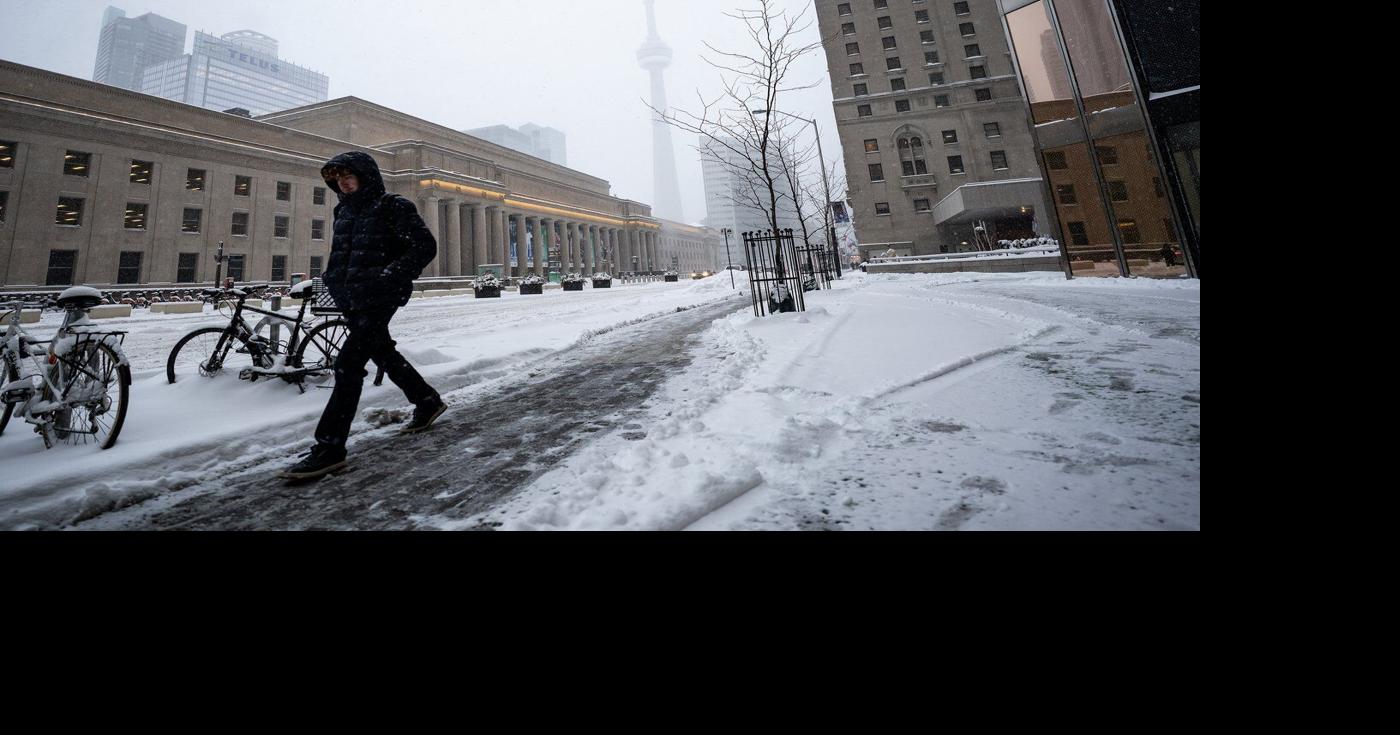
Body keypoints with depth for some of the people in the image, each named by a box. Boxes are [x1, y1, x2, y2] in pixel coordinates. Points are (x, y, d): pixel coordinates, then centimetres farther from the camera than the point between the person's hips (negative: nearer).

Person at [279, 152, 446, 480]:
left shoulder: (393, 207, -7)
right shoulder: (344, 211, 16)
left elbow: (425, 246, -14)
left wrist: (390, 276, -22)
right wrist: (332, 278, 13)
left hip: (379, 299, -9)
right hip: (352, 299, 9)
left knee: (348, 365, -14)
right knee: (385, 356, 18)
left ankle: (330, 449, -11)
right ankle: (428, 401, 37)